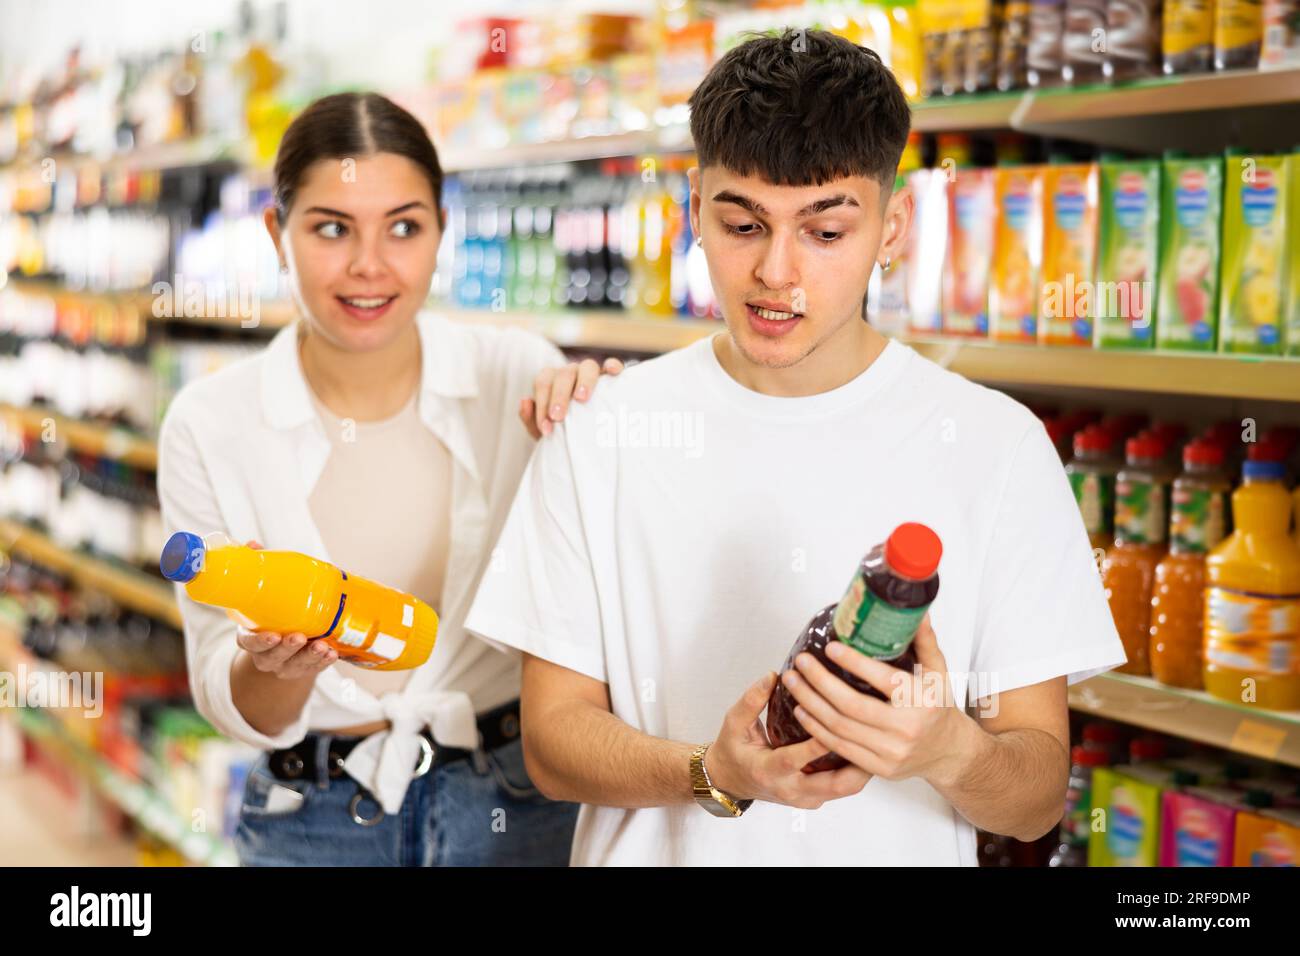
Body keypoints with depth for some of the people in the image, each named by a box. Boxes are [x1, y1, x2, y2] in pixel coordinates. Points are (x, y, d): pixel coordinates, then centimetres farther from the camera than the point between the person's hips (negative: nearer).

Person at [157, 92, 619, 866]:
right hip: (312, 818, 0)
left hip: (516, 801, 0)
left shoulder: (522, 375, -9)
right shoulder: (209, 425, -9)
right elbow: (233, 708, -6)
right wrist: (274, 663, -27)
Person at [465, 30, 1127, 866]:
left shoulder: (998, 446, -4)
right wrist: (713, 771, -17)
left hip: (903, 849, 0)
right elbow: (553, 737, -1)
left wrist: (947, 750, -23)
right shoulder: (602, 435, -1)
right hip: (658, 850, 1)